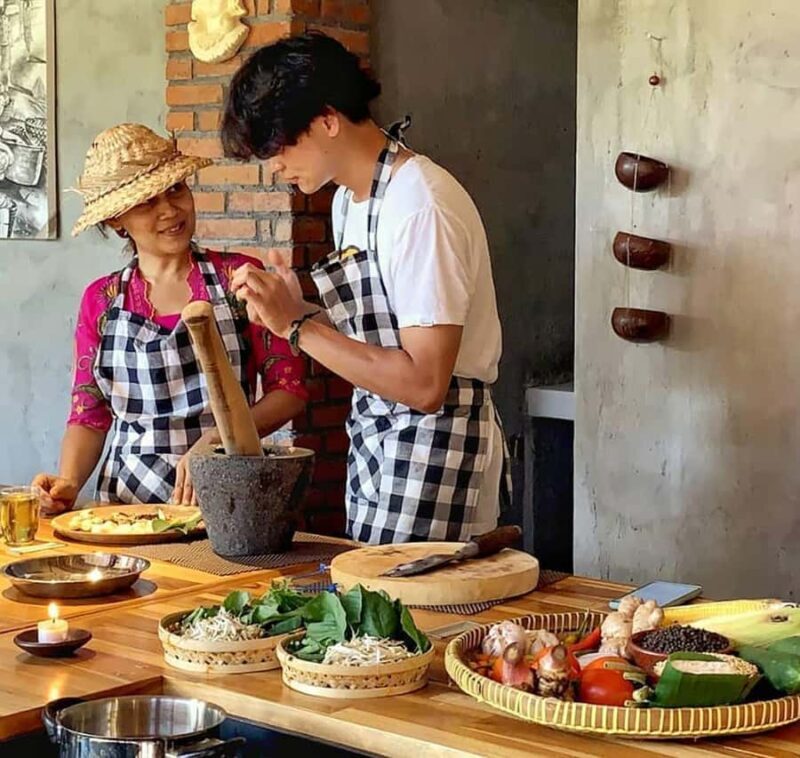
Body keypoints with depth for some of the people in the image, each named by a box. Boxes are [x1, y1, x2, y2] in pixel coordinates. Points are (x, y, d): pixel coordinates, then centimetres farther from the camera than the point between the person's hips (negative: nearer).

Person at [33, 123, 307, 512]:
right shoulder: (100, 301, 9)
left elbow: (289, 389, 1)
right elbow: (89, 414, 12)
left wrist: (215, 441, -13)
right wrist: (68, 482, -6)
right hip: (128, 498, 2)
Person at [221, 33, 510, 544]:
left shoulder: (419, 207, -20)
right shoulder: (350, 198, 9)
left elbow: (424, 384, -24)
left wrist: (297, 326, -21)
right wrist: (297, 311, -5)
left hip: (434, 450, -9)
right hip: (374, 440, 9)